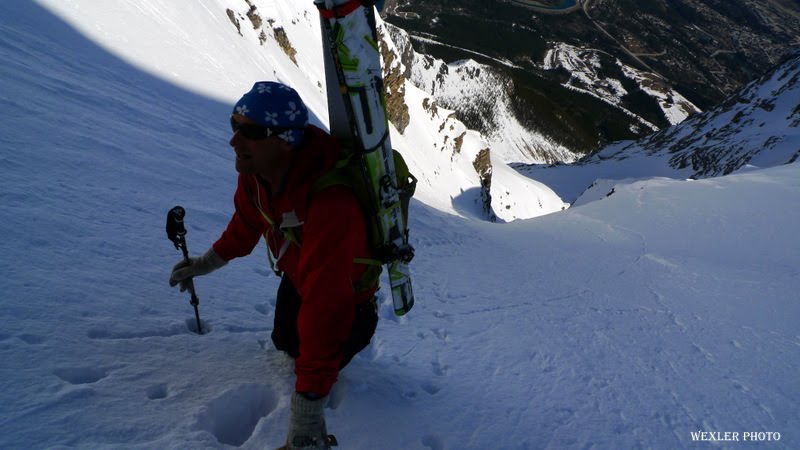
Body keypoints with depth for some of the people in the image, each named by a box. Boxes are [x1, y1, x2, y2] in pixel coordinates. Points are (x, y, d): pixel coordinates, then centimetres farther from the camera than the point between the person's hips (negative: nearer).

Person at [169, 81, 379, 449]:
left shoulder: (329, 206, -49)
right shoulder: (257, 163, -24)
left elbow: (324, 304, -50)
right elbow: (248, 217, 1)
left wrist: (307, 409, -48)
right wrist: (212, 260, 10)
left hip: (346, 285, -6)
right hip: (297, 273, 7)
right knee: (284, 341, 22)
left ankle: (363, 321, 25)